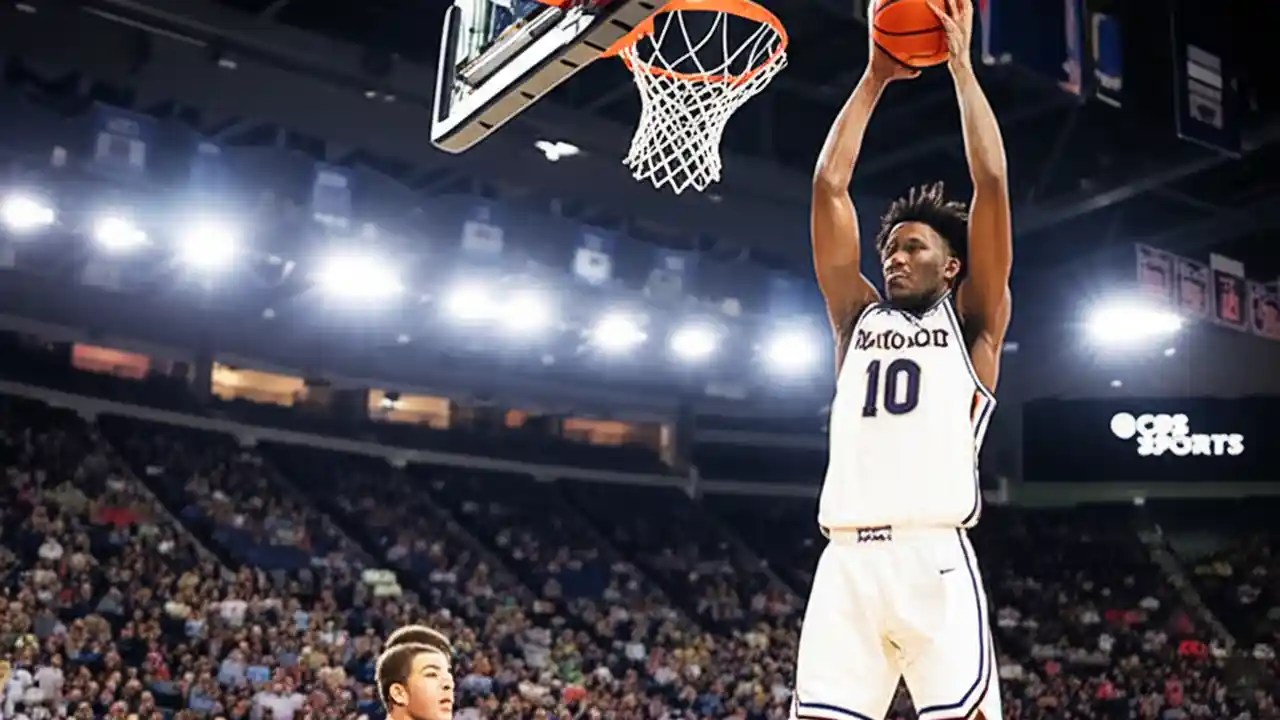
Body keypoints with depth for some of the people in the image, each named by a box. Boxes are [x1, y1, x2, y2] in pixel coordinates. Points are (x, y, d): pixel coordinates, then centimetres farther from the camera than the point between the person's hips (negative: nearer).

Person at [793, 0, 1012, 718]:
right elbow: (829, 187, 19)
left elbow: (992, 182, 6)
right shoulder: (859, 318, 23)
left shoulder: (972, 322, 13)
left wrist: (961, 61, 12)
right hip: (846, 561, 4)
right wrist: (875, 78, 21)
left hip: (934, 558, -3)